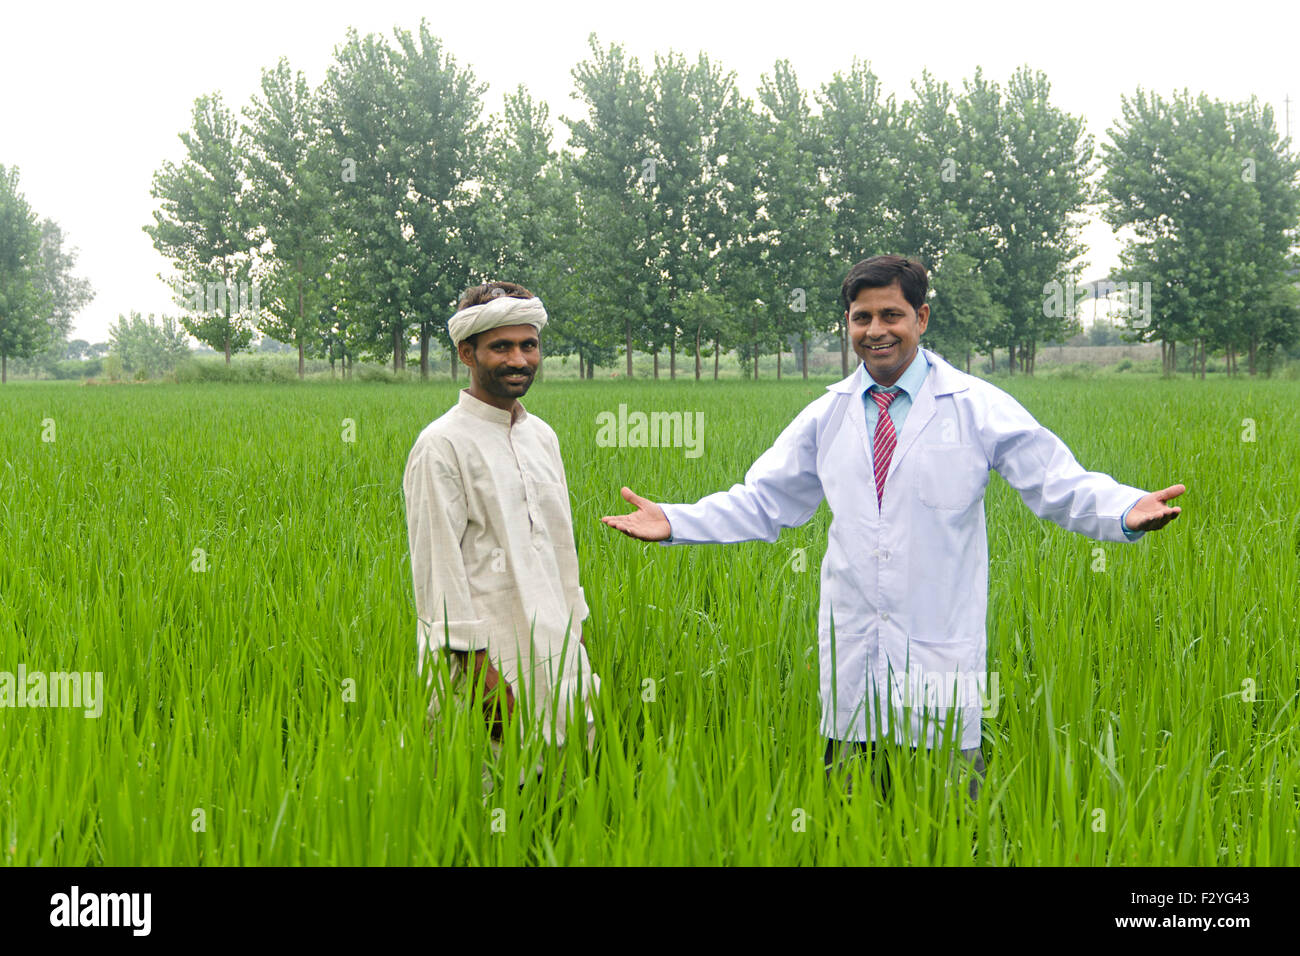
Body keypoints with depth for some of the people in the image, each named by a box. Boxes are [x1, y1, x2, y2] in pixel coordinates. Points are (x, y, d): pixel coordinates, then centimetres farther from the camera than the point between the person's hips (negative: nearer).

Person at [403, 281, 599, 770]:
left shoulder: (542, 435, 13)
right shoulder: (442, 445, -10)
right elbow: (438, 564, -14)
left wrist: (575, 635, 16)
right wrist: (479, 668, -18)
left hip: (553, 650, 7)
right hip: (487, 656, -7)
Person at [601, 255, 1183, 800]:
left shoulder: (979, 409, -1)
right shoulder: (827, 416, 9)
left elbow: (1062, 487, -6)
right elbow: (763, 502, 12)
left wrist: (1126, 512, -27)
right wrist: (673, 522, 0)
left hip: (939, 657, -3)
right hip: (851, 655, 3)